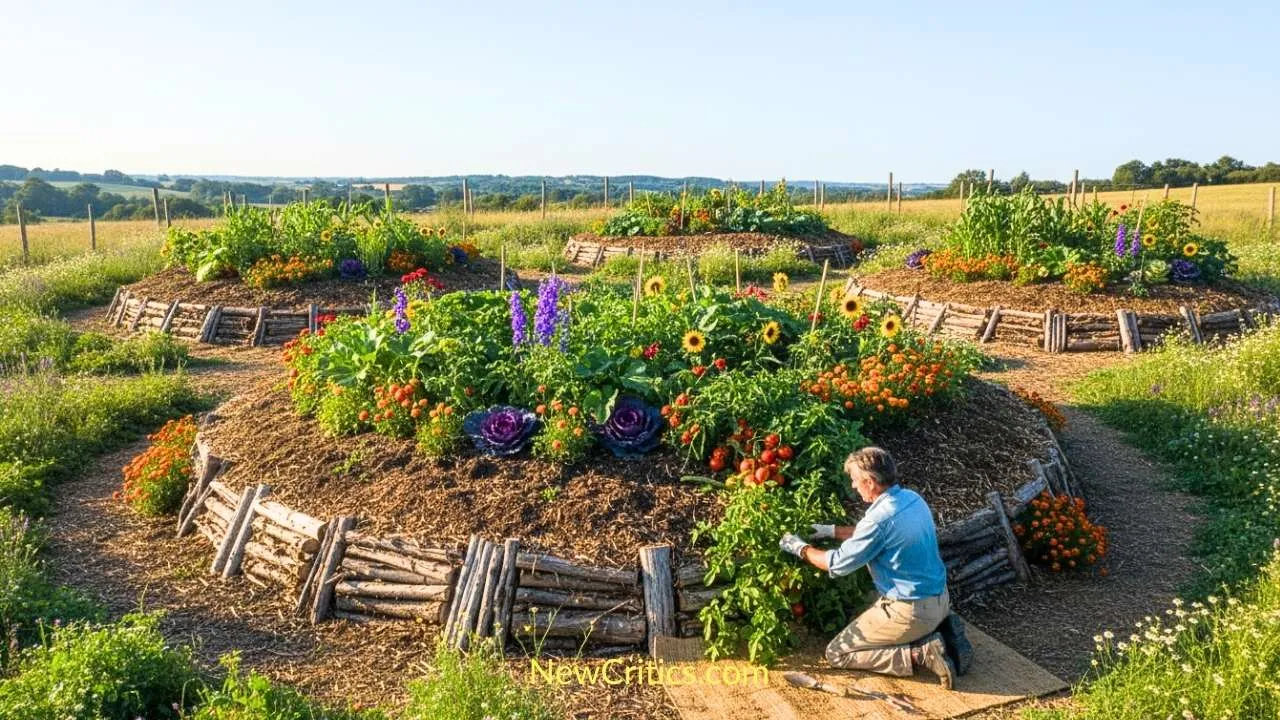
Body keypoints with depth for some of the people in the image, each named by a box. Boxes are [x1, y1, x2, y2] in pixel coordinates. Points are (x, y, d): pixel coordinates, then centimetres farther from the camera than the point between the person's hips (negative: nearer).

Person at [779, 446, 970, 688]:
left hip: (910, 611, -8)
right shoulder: (912, 498, 2)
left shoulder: (880, 517, -24)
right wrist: (833, 531, 20)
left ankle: (920, 653, -8)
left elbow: (838, 564, -13)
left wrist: (800, 548, 1)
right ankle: (940, 628, 12)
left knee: (837, 653, 2)